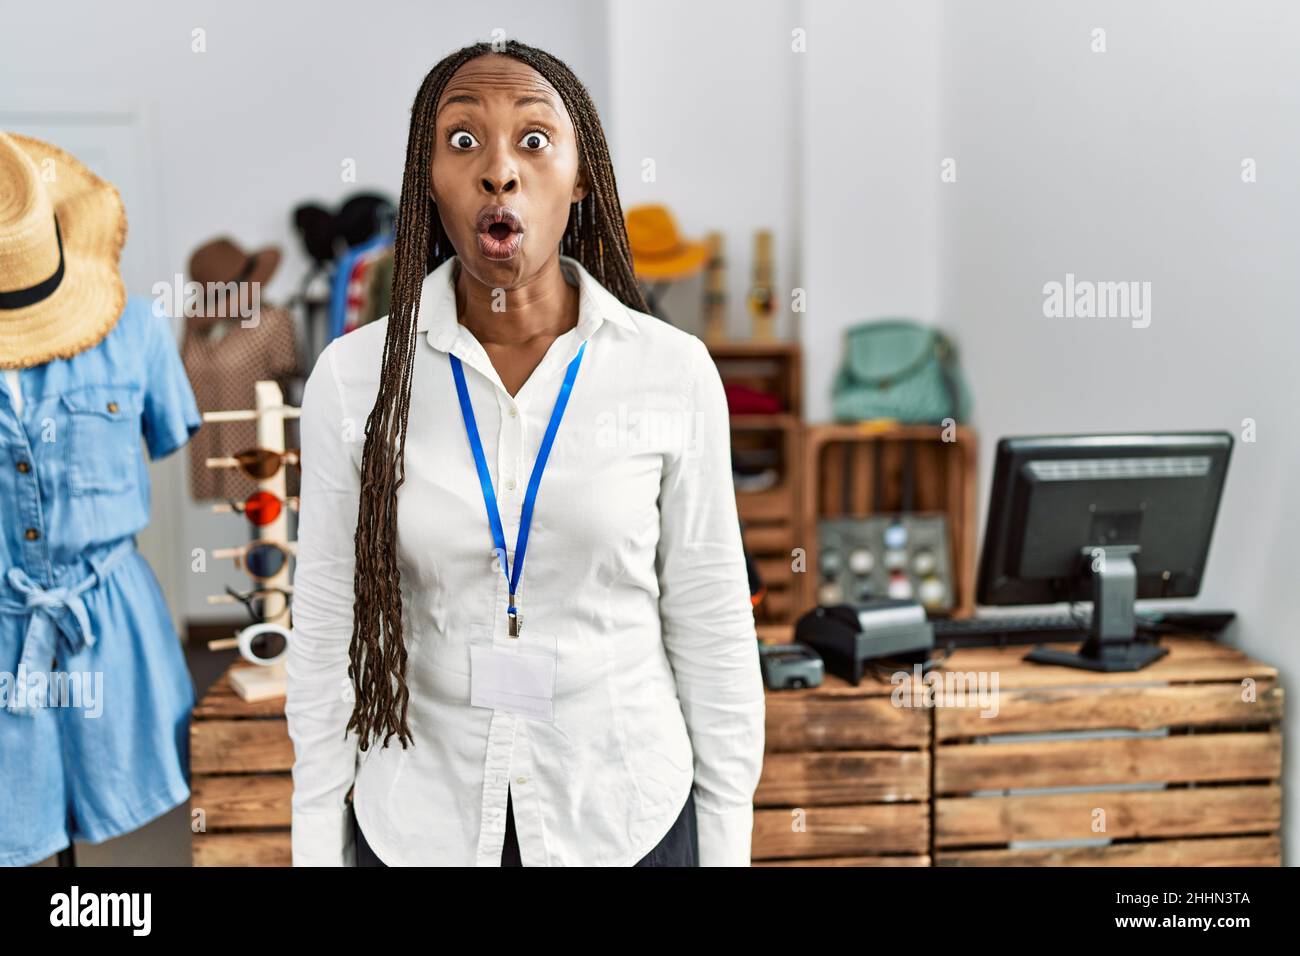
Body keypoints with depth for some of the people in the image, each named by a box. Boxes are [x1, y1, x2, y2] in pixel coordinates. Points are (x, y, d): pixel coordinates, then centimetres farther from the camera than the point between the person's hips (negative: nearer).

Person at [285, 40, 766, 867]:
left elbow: (712, 629, -4)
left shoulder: (676, 372, -11)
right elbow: (328, 633, -2)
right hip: (417, 824, 1)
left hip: (625, 818, 0)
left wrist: (727, 844, 1)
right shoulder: (353, 377, -9)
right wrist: (319, 846, 2)